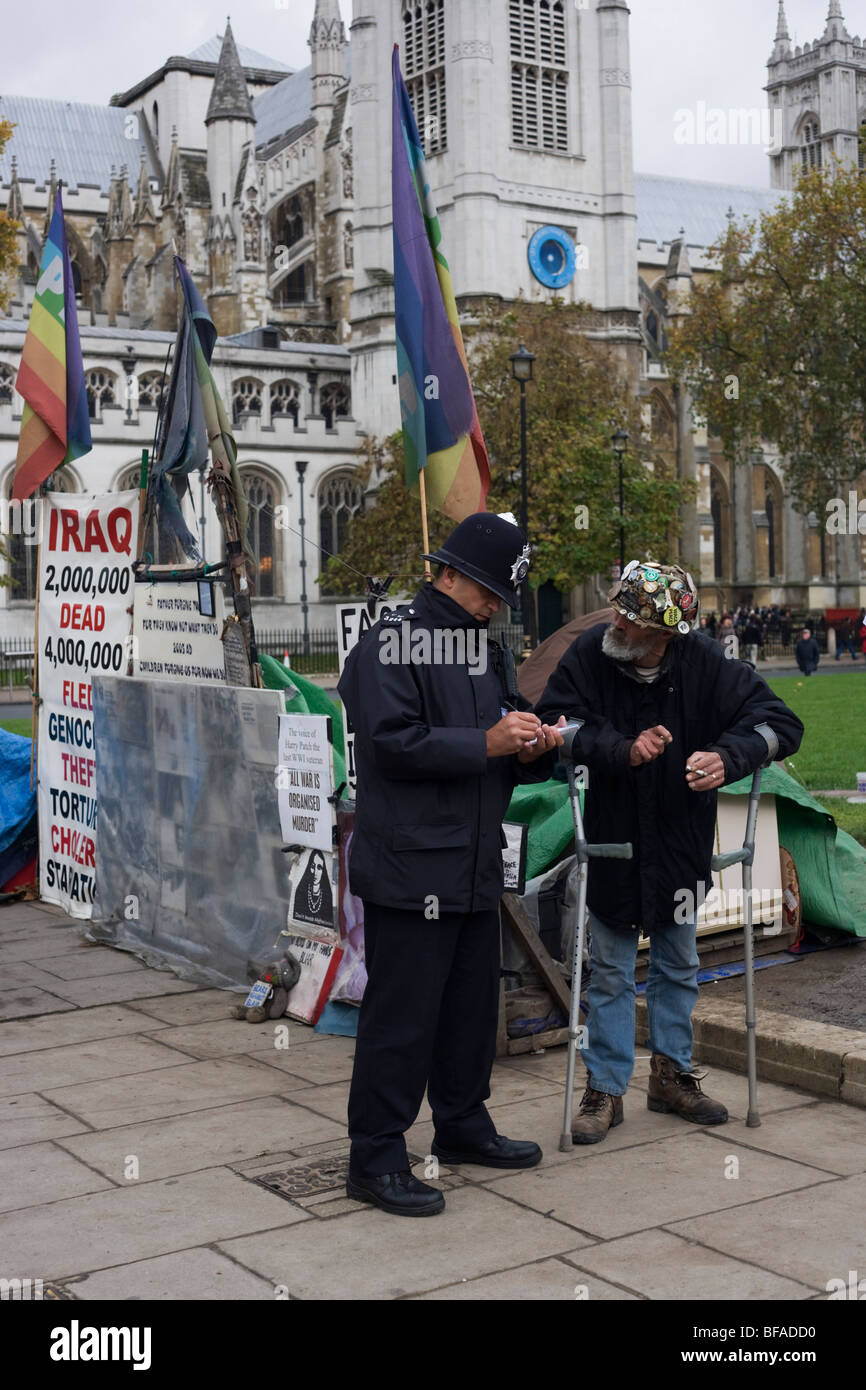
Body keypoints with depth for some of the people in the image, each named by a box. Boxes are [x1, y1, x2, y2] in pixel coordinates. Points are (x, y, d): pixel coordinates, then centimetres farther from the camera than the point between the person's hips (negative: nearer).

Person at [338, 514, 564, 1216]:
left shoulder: (489, 650, 18)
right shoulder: (391, 643, -8)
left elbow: (510, 755, 22)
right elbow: (393, 742, -19)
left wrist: (535, 747, -1)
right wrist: (486, 743, -22)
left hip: (477, 863, 9)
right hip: (410, 864, -8)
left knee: (474, 1001, 17)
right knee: (401, 1014, -4)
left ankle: (464, 1125, 33)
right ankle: (375, 1158, 6)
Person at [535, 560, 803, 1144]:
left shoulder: (706, 664, -18)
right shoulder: (590, 654, -17)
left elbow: (780, 721, -16)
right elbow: (554, 721, -17)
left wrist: (727, 756, -35)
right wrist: (623, 749, -31)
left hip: (682, 841, 1)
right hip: (611, 836, -1)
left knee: (678, 966, 16)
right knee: (611, 971, 6)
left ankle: (671, 1073, 35)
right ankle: (606, 1088, 19)